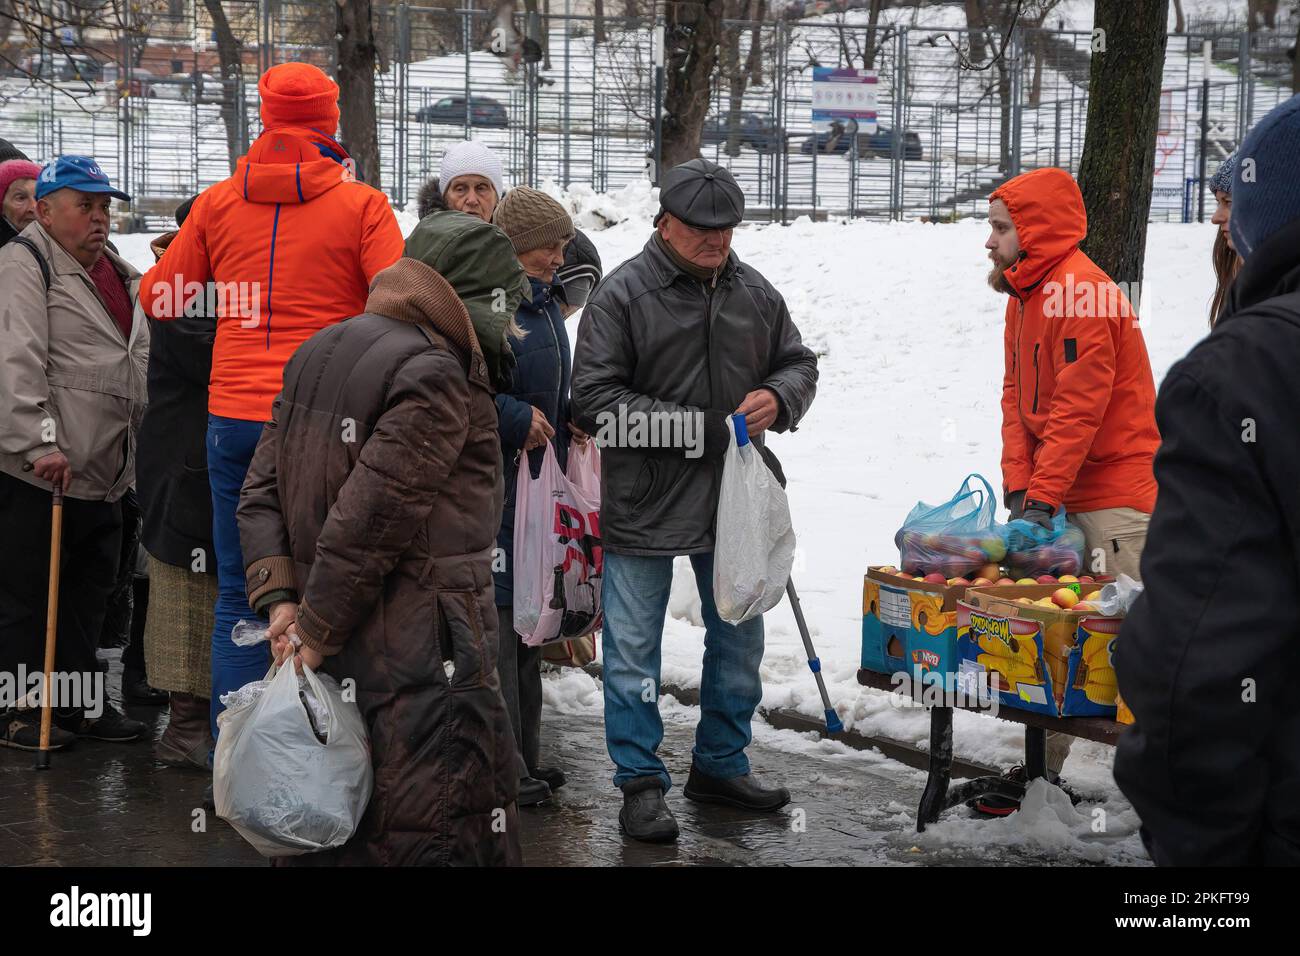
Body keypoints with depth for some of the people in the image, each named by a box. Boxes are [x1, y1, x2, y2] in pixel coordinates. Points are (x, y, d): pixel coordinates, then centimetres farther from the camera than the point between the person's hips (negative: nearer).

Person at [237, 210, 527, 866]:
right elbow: (370, 518, -21)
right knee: (450, 838, -2)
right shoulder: (436, 376, -17)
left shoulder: (318, 352, 13)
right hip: (423, 665, -9)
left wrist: (277, 596, 2)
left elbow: (261, 491, 11)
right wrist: (319, 629, -13)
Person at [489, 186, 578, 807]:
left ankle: (524, 755, 25)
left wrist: (569, 419, 11)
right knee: (495, 610, -7)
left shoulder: (543, 305, 16)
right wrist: (518, 418, -18)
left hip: (535, 481, 10)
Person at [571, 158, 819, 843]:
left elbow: (798, 364, 17)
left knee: (738, 641, 16)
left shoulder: (755, 293, 6)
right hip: (645, 505, -5)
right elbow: (594, 398, -14)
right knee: (633, 649, 2)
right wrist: (689, 429, -20)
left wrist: (778, 398, -8)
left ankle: (720, 765, 33)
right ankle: (641, 782, 15)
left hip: (734, 503, 5)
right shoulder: (622, 294, -10)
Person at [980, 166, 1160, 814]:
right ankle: (1042, 772, 14)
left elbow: (1078, 410, -20)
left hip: (1113, 496, -9)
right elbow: (1018, 397, 12)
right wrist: (1019, 488, 0)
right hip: (1054, 489, 9)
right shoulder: (1025, 293, 14)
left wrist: (1042, 499, -21)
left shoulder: (1079, 293, -16)